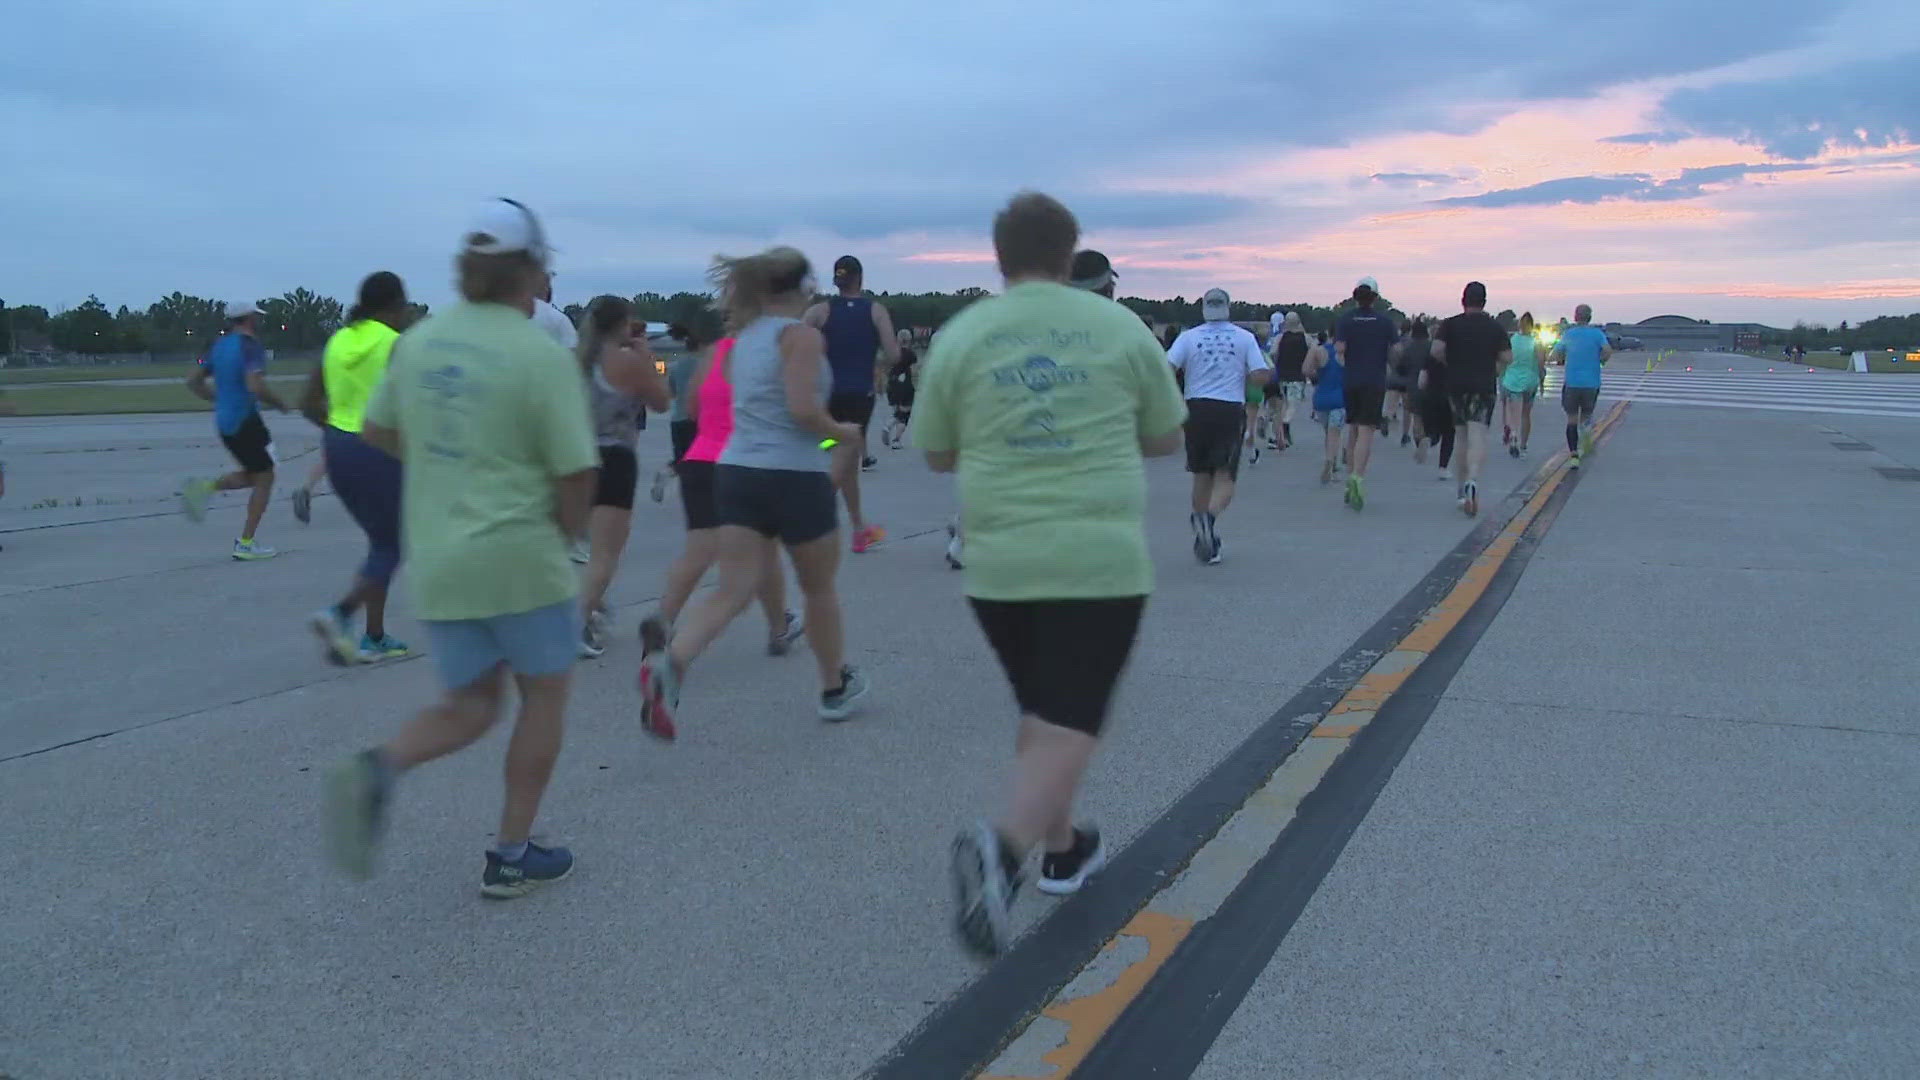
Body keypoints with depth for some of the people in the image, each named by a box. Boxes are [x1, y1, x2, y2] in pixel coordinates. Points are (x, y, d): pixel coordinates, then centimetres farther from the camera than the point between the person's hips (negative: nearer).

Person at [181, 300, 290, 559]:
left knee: (252, 474, 23)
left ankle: (205, 487, -1)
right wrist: (279, 404, -10)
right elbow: (256, 387, -26)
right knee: (264, 477, 3)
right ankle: (245, 544, 2)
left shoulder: (220, 345, 12)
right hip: (245, 420, -8)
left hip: (223, 421, 8)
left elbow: (194, 382, 17)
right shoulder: (250, 346, -13)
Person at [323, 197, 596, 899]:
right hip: (520, 558, -5)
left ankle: (379, 769, -11)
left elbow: (376, 432, 16)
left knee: (471, 704, 18)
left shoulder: (419, 340, 5)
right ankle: (511, 858, 17)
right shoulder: (542, 355, -12)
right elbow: (576, 474, -13)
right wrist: (567, 528, 7)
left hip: (436, 562, 6)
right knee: (544, 694, 13)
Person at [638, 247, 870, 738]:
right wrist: (843, 431, -1)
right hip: (794, 478, -6)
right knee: (819, 588, 14)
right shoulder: (802, 335, -9)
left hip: (737, 472, 6)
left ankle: (669, 665, -25)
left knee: (733, 589, -1)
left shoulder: (742, 338, 15)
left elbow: (756, 407, 15)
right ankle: (836, 688, 30)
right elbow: (802, 409, -20)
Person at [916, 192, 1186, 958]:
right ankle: (1005, 845, -24)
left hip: (998, 564, 3)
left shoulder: (959, 337, 3)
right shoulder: (1121, 329, 3)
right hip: (1101, 561, -2)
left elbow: (937, 455, 10)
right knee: (1069, 724, -2)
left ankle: (1063, 850, 31)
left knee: (1041, 712, 20)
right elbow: (1165, 440, 11)